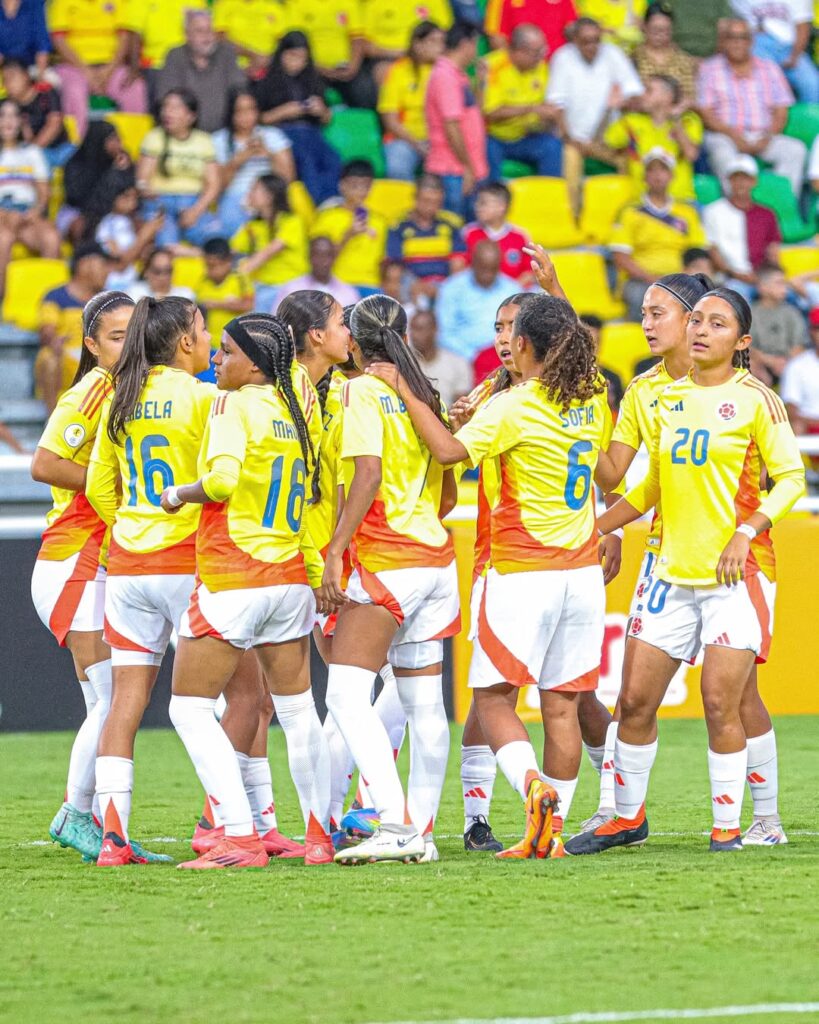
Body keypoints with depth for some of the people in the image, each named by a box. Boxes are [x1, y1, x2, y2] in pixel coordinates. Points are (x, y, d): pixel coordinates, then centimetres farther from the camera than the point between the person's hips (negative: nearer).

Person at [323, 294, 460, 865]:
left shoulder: (364, 391, -6)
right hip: (435, 557, 8)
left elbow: (368, 475, -17)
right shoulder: (425, 395, 14)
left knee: (347, 693, -12)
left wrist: (337, 545, -16)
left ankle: (397, 824, -25)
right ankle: (423, 831, 11)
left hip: (384, 560, -8)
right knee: (424, 701, 9)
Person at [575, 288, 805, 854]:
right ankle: (628, 817, 19)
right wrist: (591, 529, 17)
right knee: (635, 700, 4)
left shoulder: (755, 400, -4)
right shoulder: (668, 398, 12)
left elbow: (791, 477, -6)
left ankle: (728, 827, 1)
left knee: (721, 701, -10)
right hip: (672, 569, 5)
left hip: (736, 572, -5)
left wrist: (746, 532, -17)